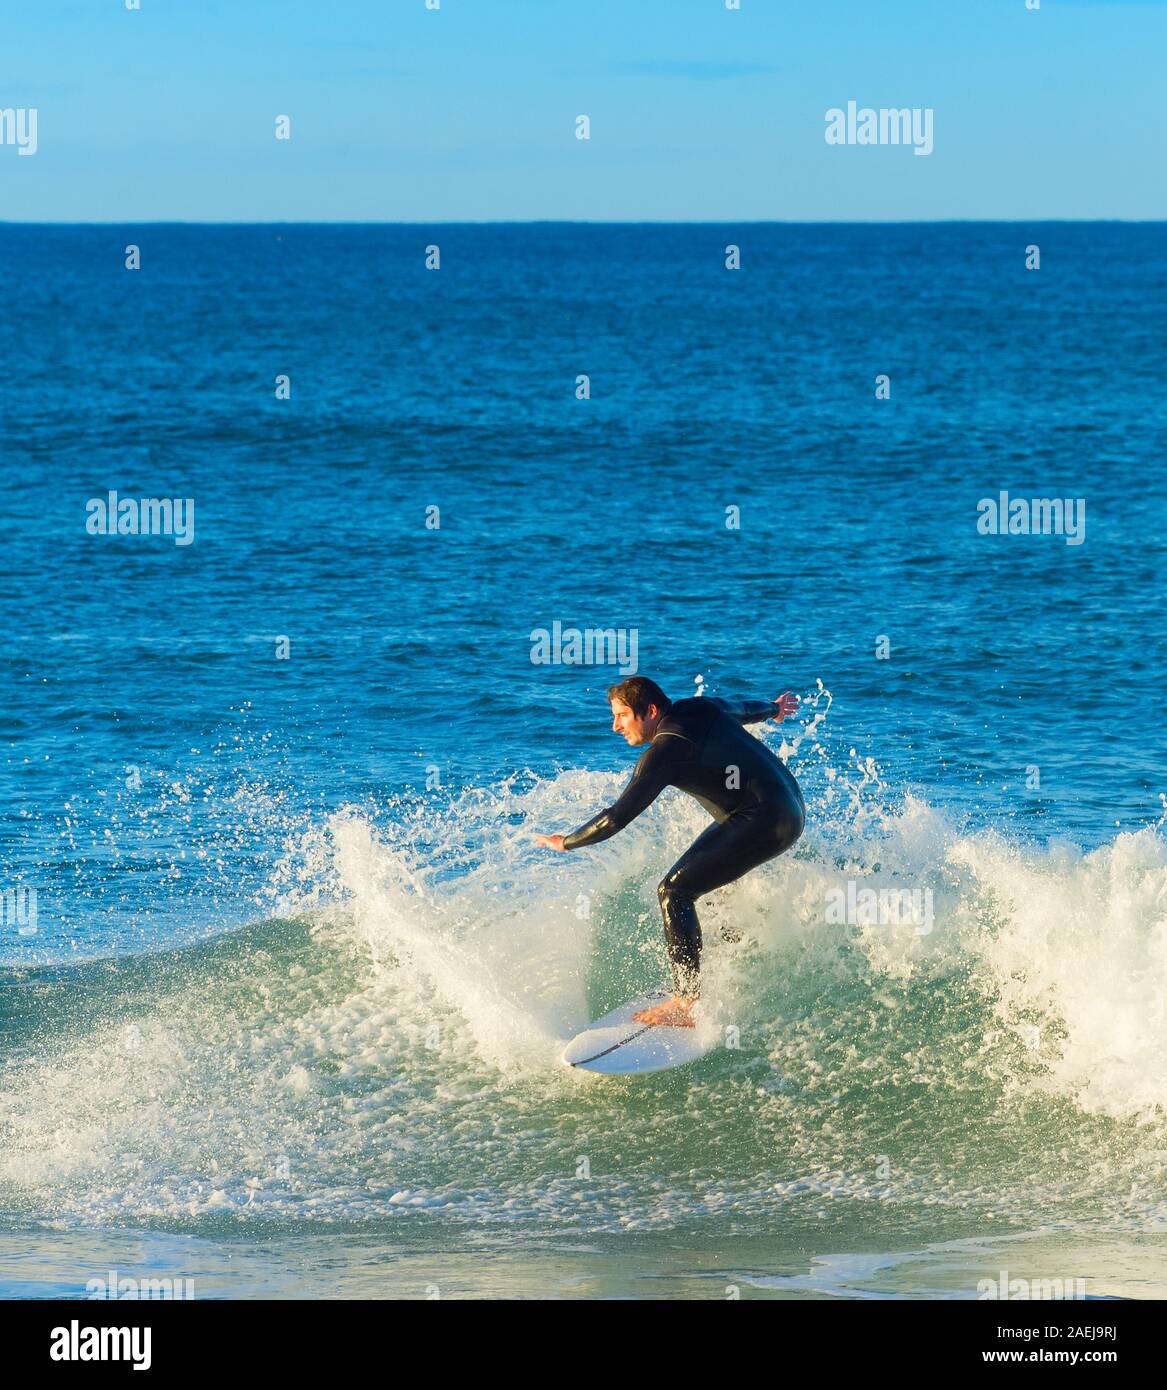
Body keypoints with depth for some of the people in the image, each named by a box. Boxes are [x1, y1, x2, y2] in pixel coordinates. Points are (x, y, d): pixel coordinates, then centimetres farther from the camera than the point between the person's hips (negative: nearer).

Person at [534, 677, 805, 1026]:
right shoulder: (701, 707, 9)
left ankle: (688, 1003, -18)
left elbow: (617, 818, -15)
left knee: (675, 892, -13)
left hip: (764, 823, -10)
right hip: (789, 810, 10)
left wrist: (566, 842, 0)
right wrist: (773, 708, 53)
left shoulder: (665, 751, -15)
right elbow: (745, 709, 30)